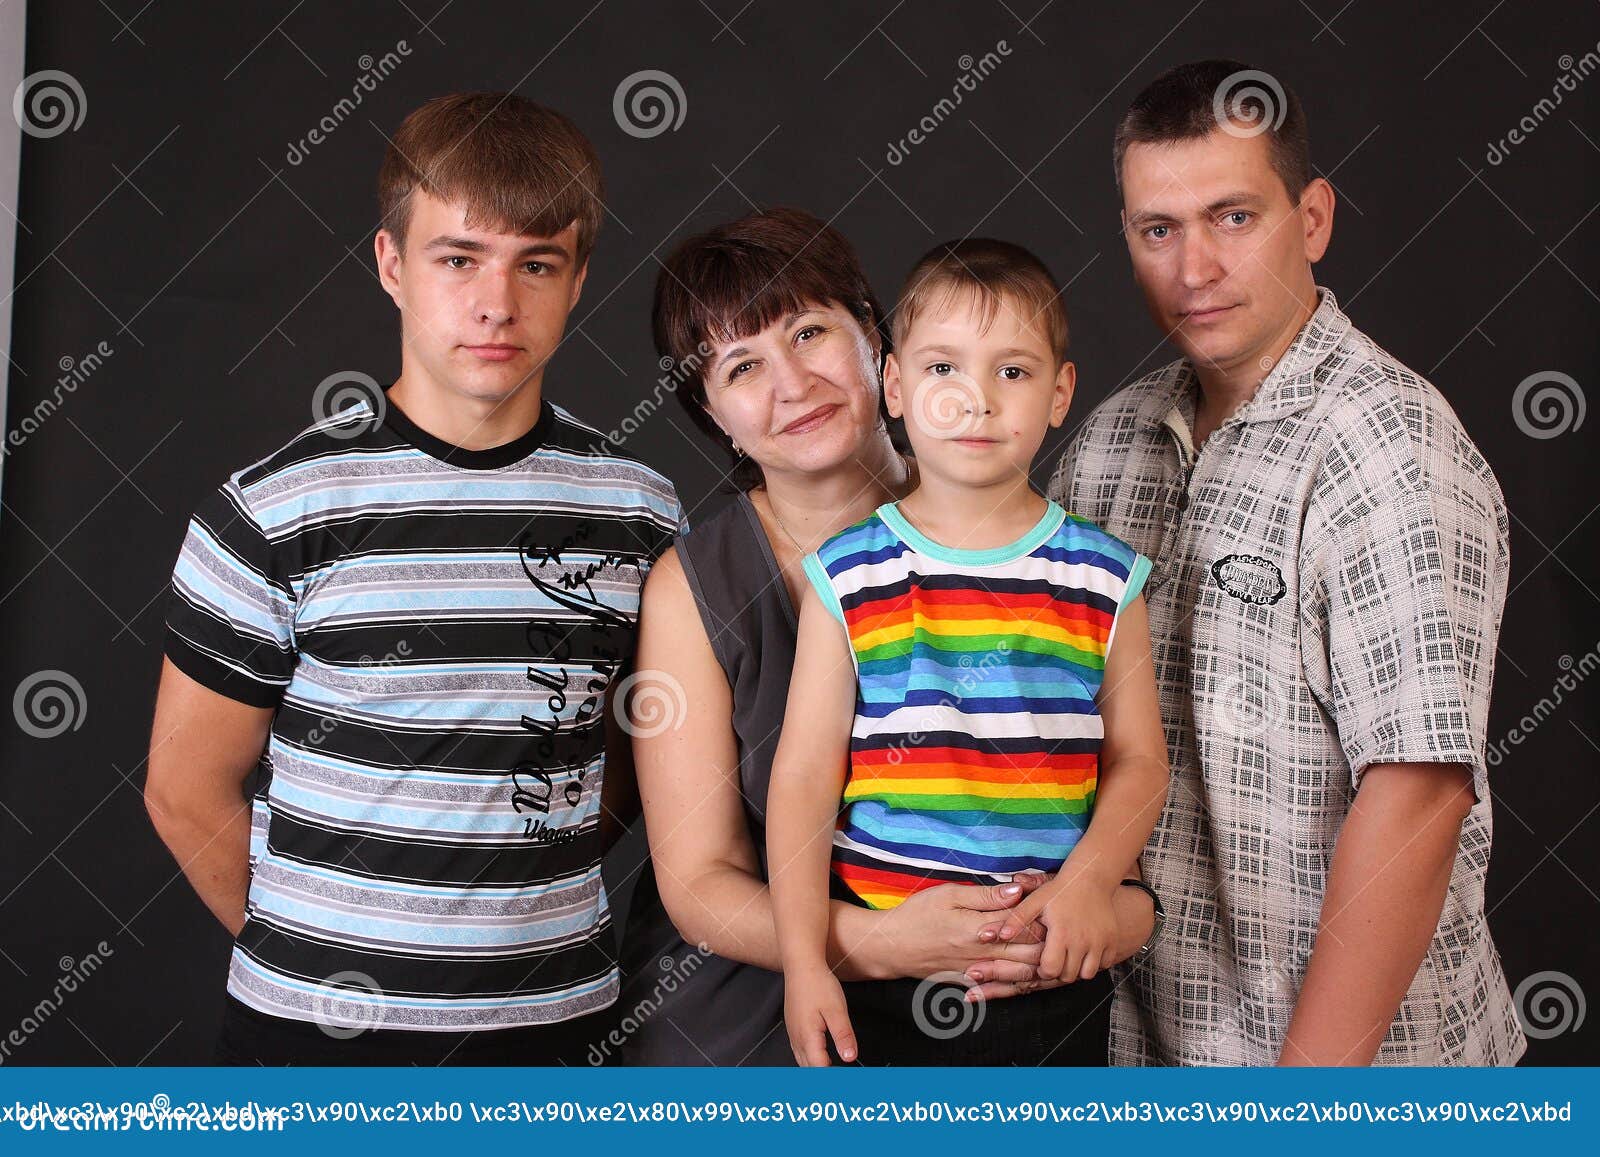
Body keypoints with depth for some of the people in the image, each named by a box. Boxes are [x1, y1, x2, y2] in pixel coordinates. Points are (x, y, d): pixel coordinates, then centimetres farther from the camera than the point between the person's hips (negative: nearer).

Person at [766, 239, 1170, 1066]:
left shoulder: (1105, 578, 3)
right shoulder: (849, 577, -1)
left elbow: (1138, 759, 5)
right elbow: (803, 774, -4)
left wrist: (1089, 881, -12)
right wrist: (803, 960, -11)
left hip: (1053, 971, 1)